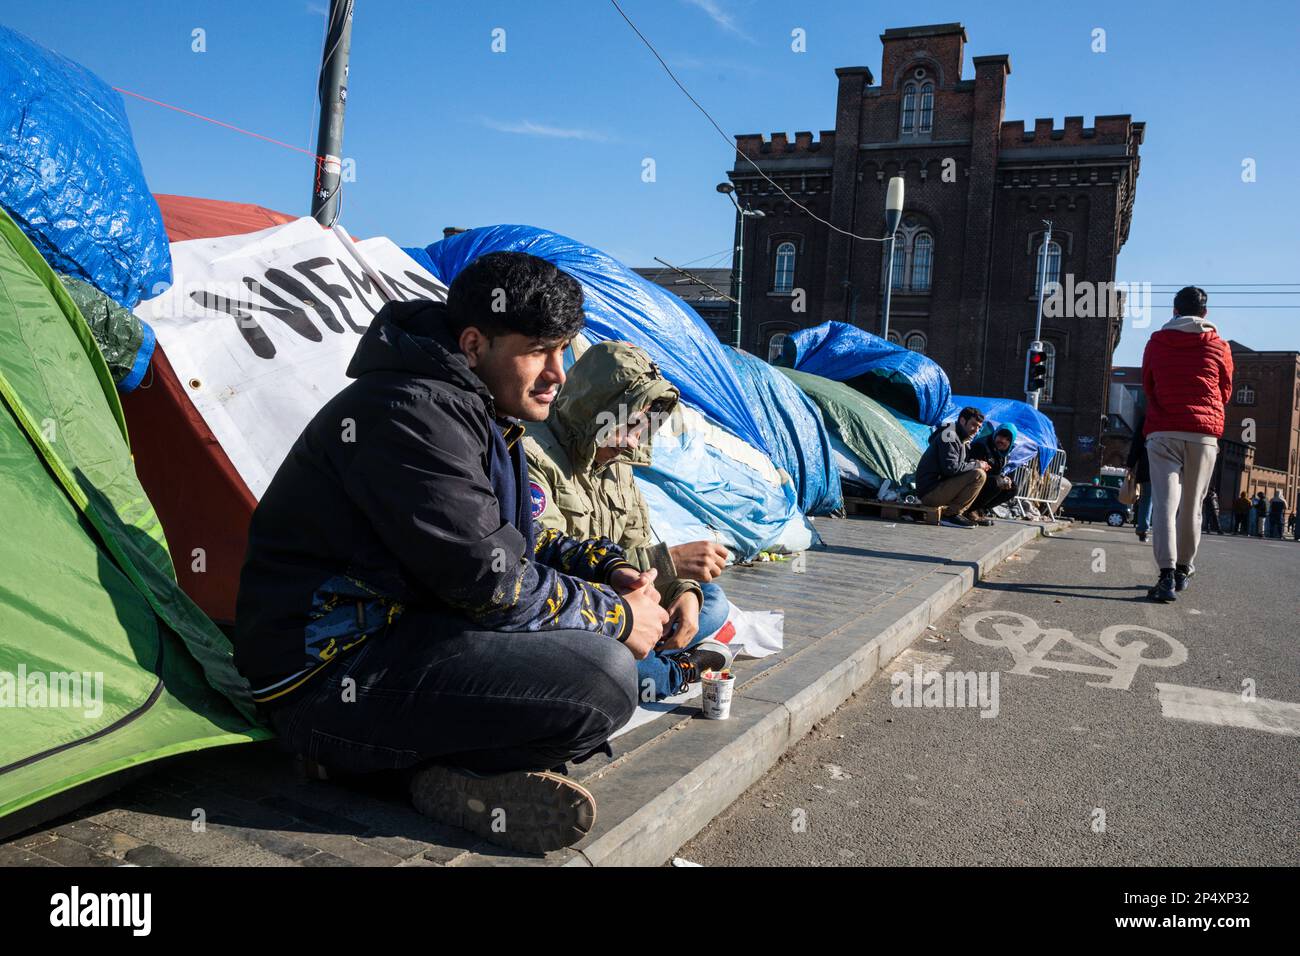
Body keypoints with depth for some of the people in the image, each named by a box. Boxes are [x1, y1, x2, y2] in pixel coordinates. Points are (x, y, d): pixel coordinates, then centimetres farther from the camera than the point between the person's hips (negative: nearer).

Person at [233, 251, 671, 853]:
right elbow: (492, 583, -23)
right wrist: (616, 616, -9)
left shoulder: (476, 414, 11)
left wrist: (607, 568, 3)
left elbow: (512, 540, 19)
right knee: (604, 680, -25)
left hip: (399, 633, 11)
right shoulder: (413, 414, -21)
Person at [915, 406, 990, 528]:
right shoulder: (949, 436, -13)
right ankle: (952, 514, -15)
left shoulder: (962, 439, 19)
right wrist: (977, 465, -11)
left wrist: (978, 464, 0)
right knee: (979, 475, -20)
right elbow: (951, 468, -23)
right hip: (929, 492, -10)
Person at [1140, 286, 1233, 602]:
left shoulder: (1156, 342, 5)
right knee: (1191, 506, 12)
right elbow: (1225, 393, 16)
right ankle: (1184, 570, 24)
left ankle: (1167, 575, -21)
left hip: (1163, 432, -1)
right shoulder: (1219, 347, 5)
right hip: (1204, 434, 1)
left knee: (1165, 503, -8)